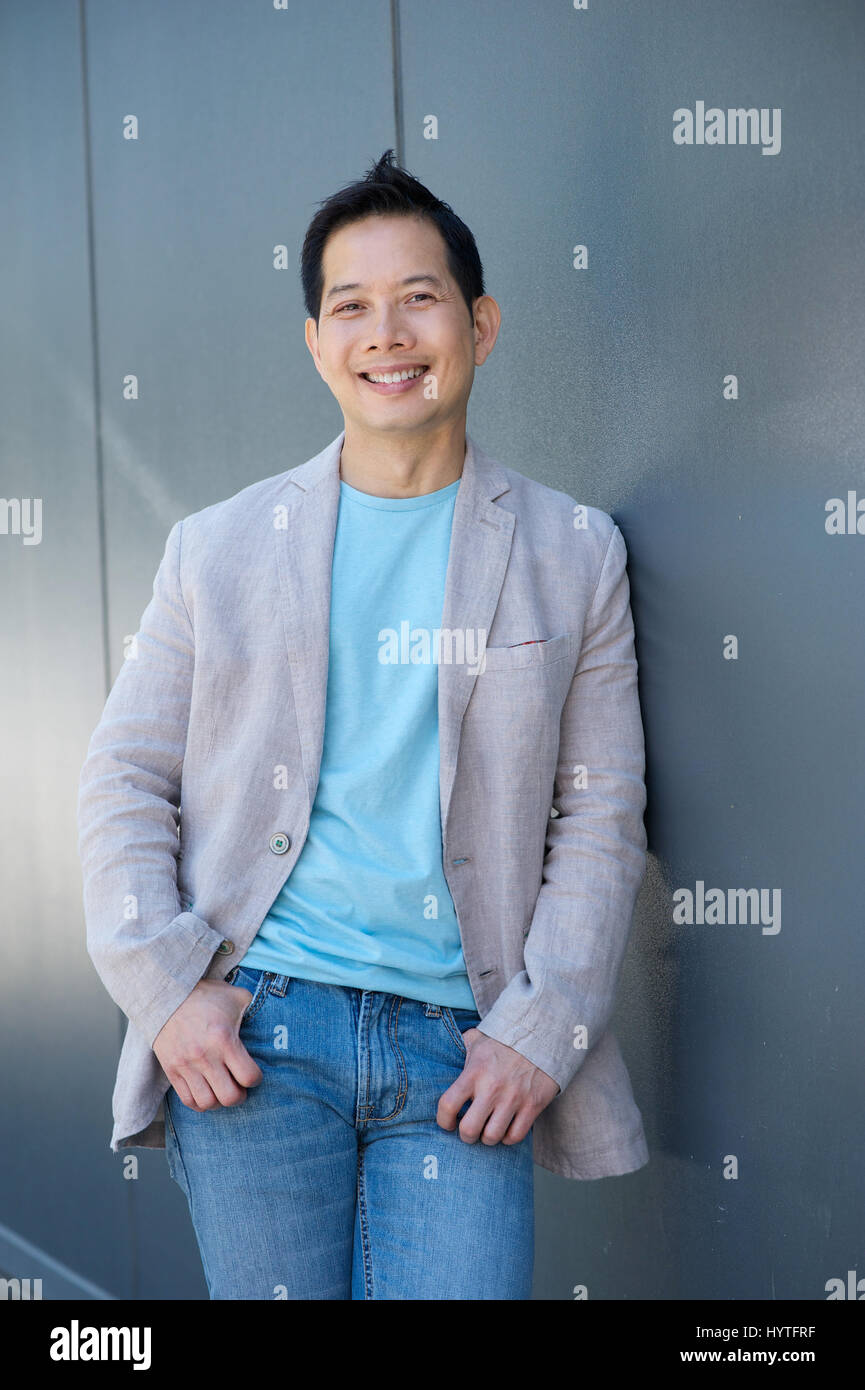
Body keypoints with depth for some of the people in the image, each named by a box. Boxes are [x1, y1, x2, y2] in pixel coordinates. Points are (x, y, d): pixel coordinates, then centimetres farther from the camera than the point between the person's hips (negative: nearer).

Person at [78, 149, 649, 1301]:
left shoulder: (574, 554, 7)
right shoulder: (219, 547, 8)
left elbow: (601, 818, 4)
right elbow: (125, 780, 8)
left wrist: (540, 1029, -5)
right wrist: (167, 988, -5)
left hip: (459, 1047, 0)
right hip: (251, 1031, 1)